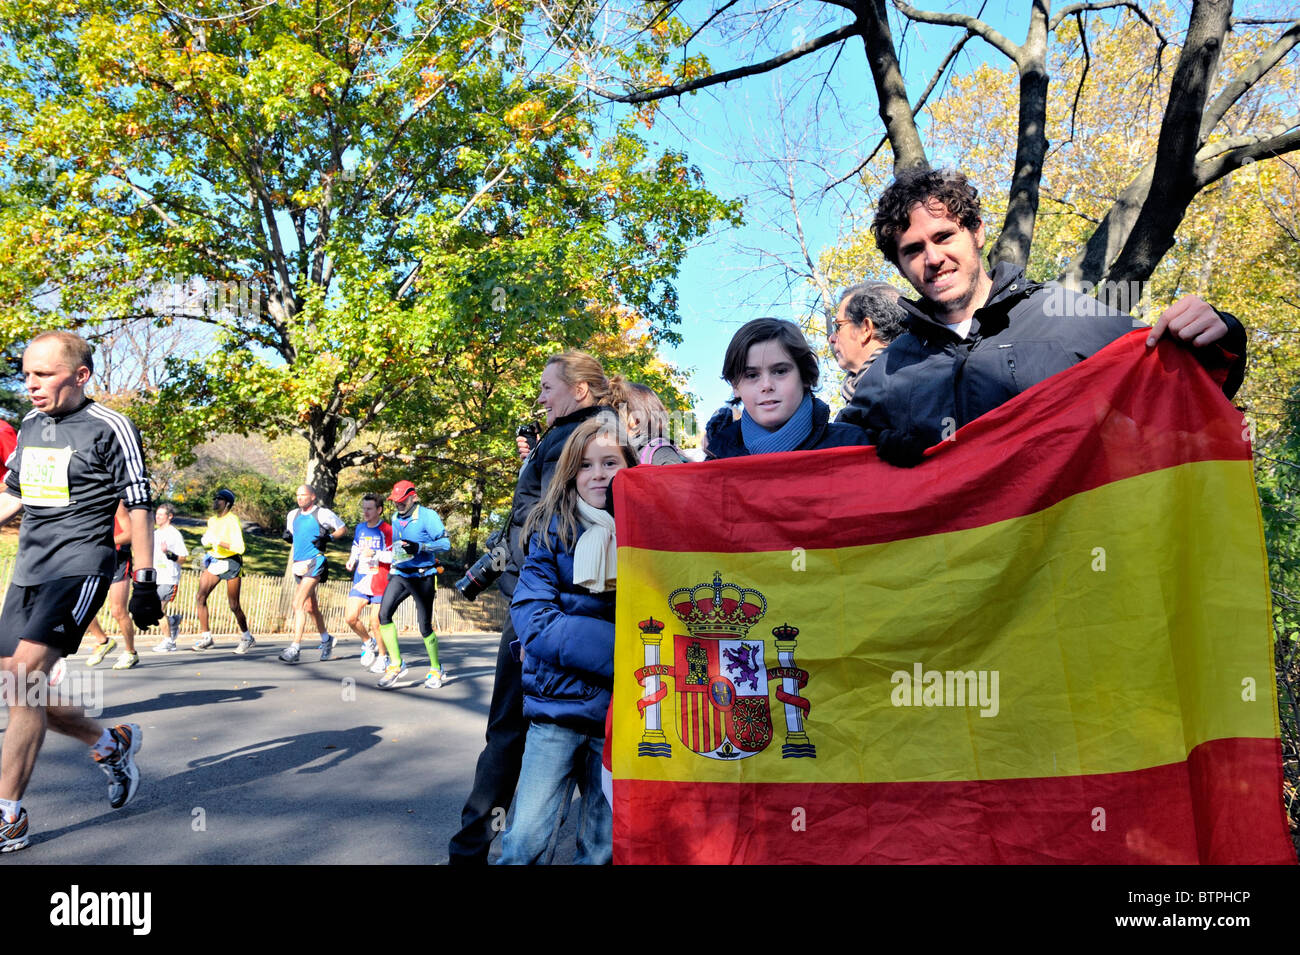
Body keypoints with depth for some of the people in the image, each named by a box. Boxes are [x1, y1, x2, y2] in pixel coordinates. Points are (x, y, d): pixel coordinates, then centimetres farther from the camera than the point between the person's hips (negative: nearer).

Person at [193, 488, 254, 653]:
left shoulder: (232, 521, -14)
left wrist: (220, 542, -29)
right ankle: (206, 636, 0)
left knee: (234, 605, -2)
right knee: (200, 597, -7)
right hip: (214, 562, 7)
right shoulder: (212, 520, 10)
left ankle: (247, 637, 16)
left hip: (231, 563, -7)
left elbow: (240, 547, -23)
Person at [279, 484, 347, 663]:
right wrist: (287, 536, 5)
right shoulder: (292, 515, 14)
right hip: (299, 564, 7)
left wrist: (328, 537, -12)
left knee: (298, 604, -18)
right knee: (310, 607, 14)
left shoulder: (323, 513, -4)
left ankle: (294, 649, -20)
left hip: (315, 562, -7)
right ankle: (326, 639, 33)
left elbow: (343, 528, 4)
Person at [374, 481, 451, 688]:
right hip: (400, 574, 6)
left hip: (422, 576, -6)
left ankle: (436, 670, 19)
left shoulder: (427, 516, -10)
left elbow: (445, 543, -15)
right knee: (384, 614, -13)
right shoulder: (396, 519, 12)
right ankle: (396, 664, -3)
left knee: (425, 626, 0)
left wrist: (419, 547, -25)